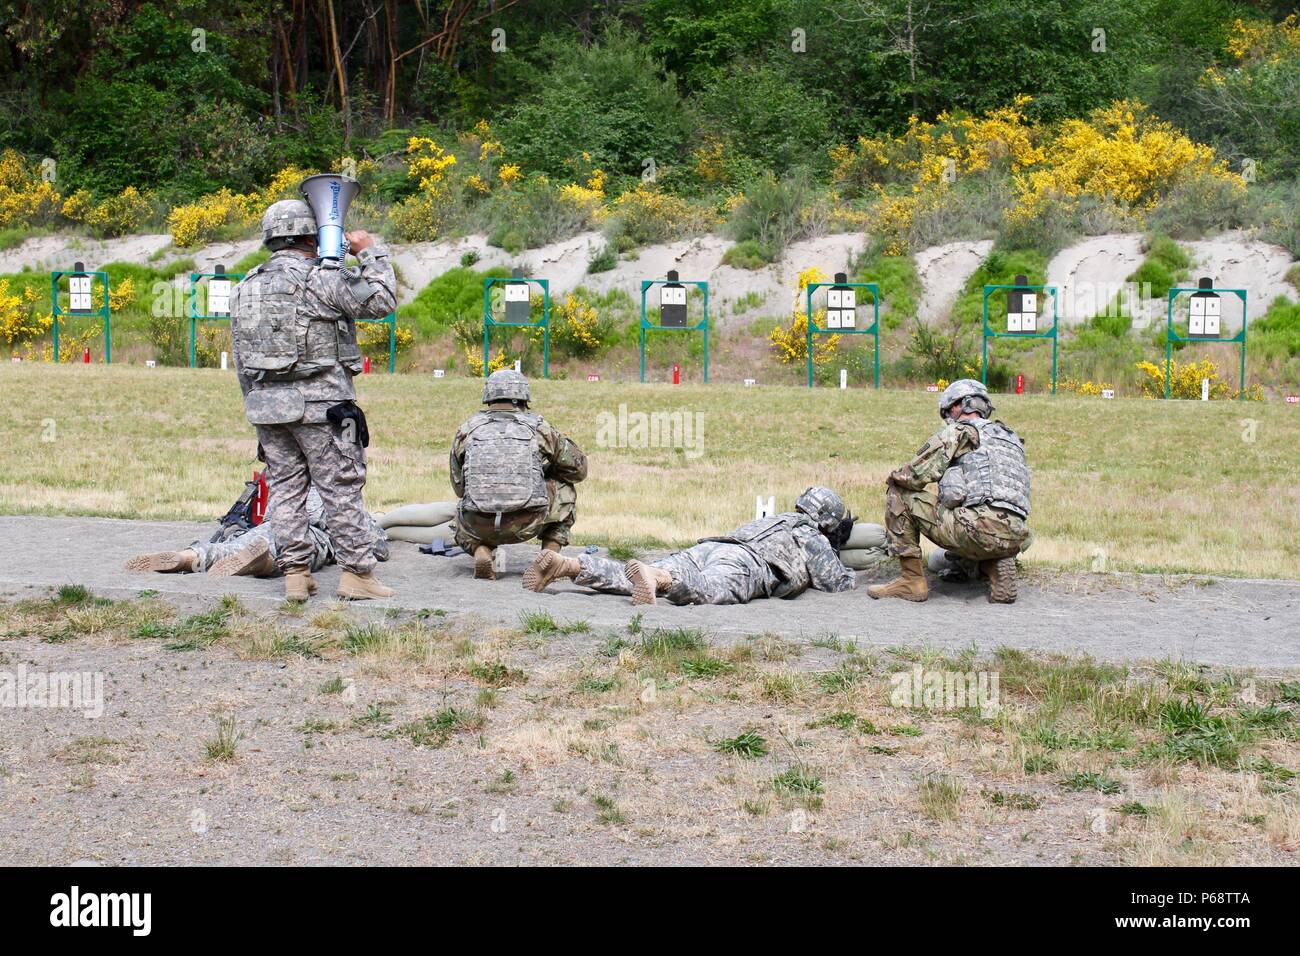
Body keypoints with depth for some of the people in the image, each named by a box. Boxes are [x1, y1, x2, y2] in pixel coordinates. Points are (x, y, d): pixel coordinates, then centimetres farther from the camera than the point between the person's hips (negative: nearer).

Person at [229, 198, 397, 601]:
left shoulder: (245, 288, 12)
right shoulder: (321, 278, -10)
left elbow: (242, 361, 15)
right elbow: (381, 300, -9)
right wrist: (370, 252, 2)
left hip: (267, 404, 6)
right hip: (319, 405, -6)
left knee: (287, 490, 11)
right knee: (342, 490, 1)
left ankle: (294, 574, 11)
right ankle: (357, 572, 3)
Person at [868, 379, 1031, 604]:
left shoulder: (958, 431, 7)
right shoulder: (1012, 439, 28)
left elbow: (915, 475, 0)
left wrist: (894, 476, 22)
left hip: (976, 530, -7)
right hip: (1016, 540, 7)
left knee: (898, 493, 8)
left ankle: (912, 580, 5)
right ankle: (999, 570, 9)